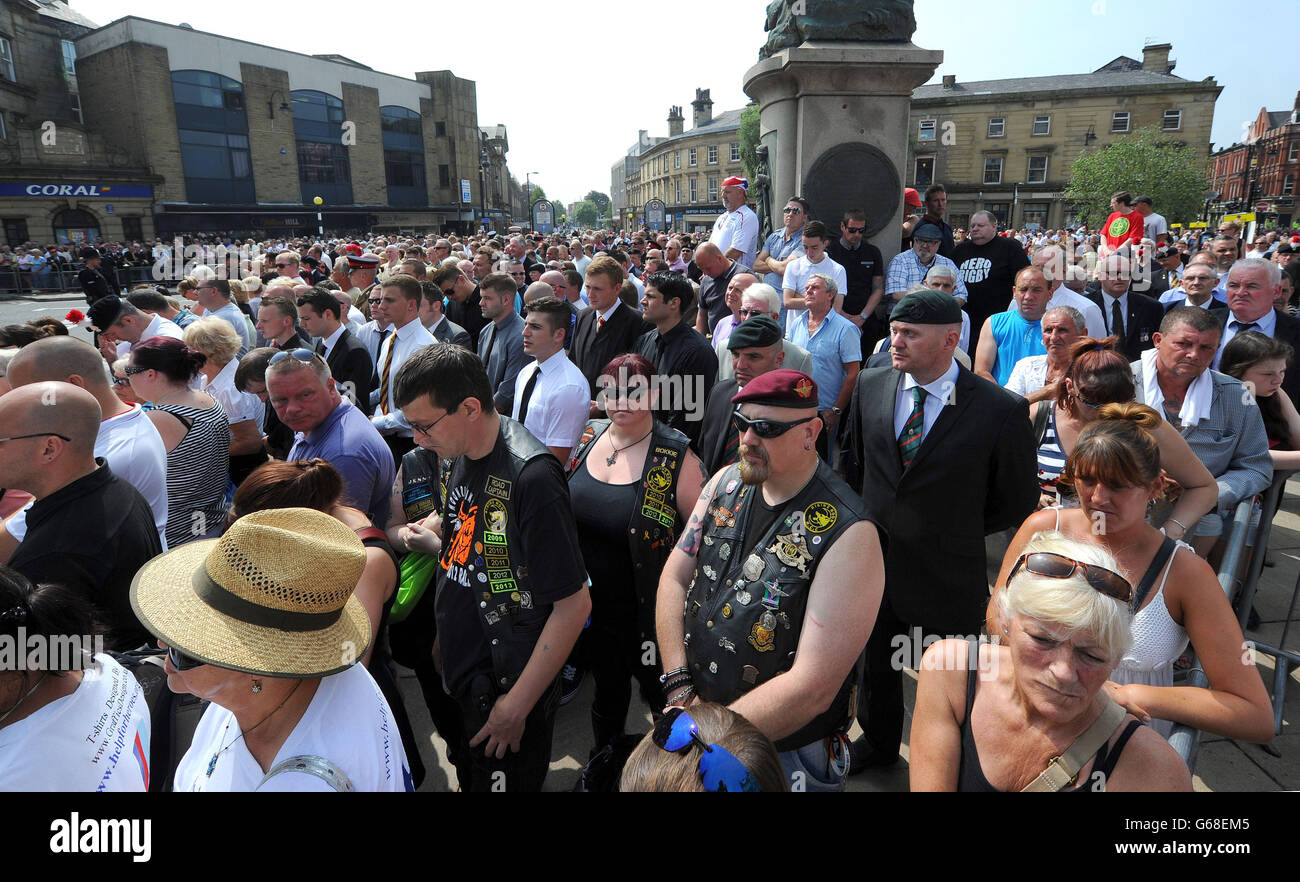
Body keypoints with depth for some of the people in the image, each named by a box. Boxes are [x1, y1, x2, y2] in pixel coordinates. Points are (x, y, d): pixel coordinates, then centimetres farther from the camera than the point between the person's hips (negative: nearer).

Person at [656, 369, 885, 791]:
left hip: (787, 753, -5)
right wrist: (678, 688, -12)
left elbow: (813, 688, -28)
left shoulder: (849, 535, -26)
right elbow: (675, 578, -3)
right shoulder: (726, 482, -6)